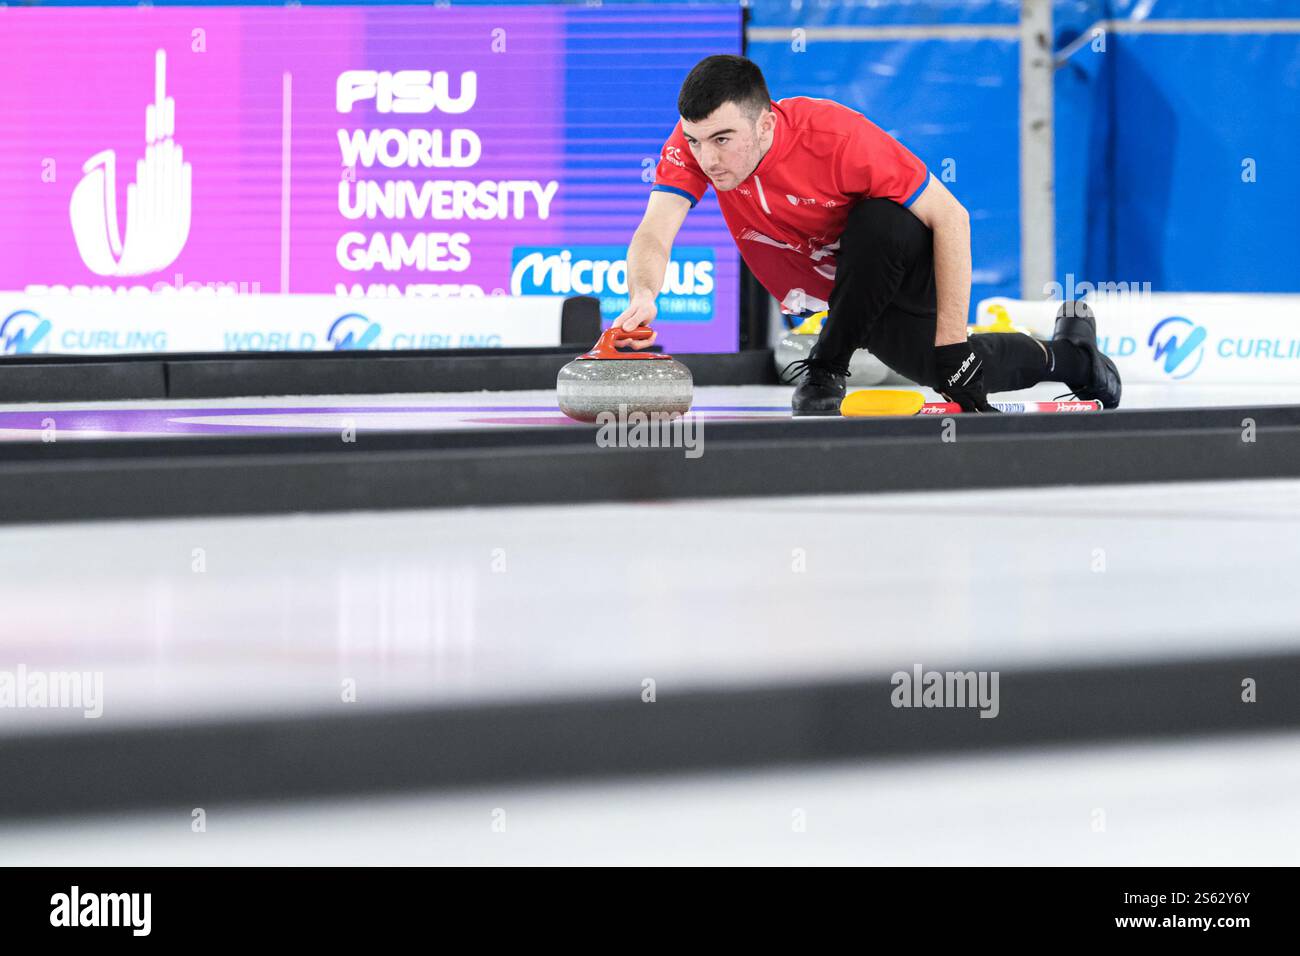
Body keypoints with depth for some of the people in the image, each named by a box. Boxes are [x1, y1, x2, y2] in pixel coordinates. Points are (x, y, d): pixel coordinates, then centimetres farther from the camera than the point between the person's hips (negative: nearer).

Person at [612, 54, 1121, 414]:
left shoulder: (836, 134, -35)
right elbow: (654, 235, -34)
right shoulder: (692, 144, -23)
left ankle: (826, 368, -12)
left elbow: (950, 216, -30)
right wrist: (642, 294, -58)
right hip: (834, 299, 4)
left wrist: (951, 340, -33)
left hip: (900, 265, -4)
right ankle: (1064, 354, 18)